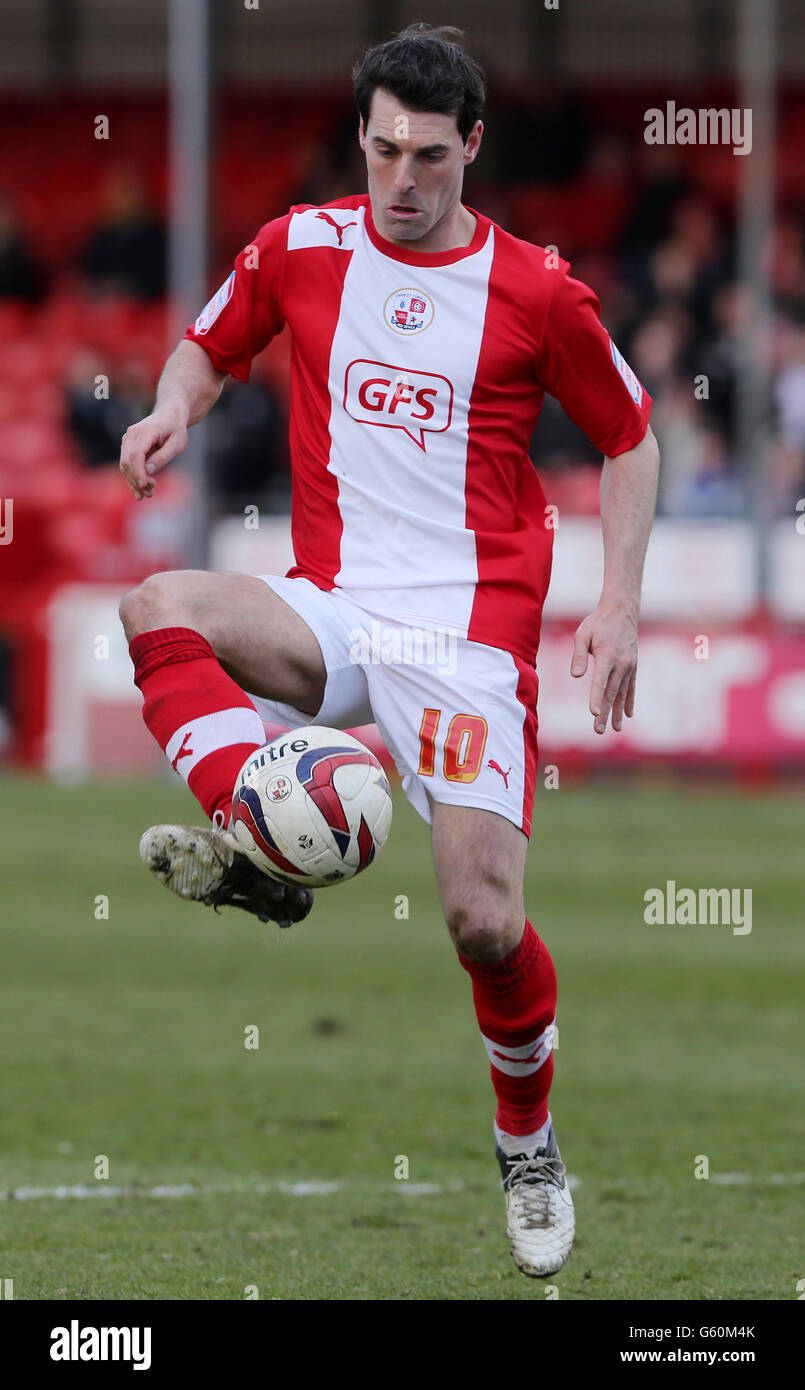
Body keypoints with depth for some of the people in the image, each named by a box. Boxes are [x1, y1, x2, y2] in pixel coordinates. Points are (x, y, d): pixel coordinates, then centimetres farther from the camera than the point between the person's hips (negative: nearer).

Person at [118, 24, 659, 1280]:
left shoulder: (535, 290, -1)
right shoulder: (300, 248, 5)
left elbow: (629, 440, 12)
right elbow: (212, 347, 22)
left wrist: (619, 601, 1)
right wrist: (175, 408, -1)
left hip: (469, 630, -3)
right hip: (334, 609, 3)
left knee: (484, 921, -13)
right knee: (160, 609, -30)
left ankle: (529, 1149, 12)